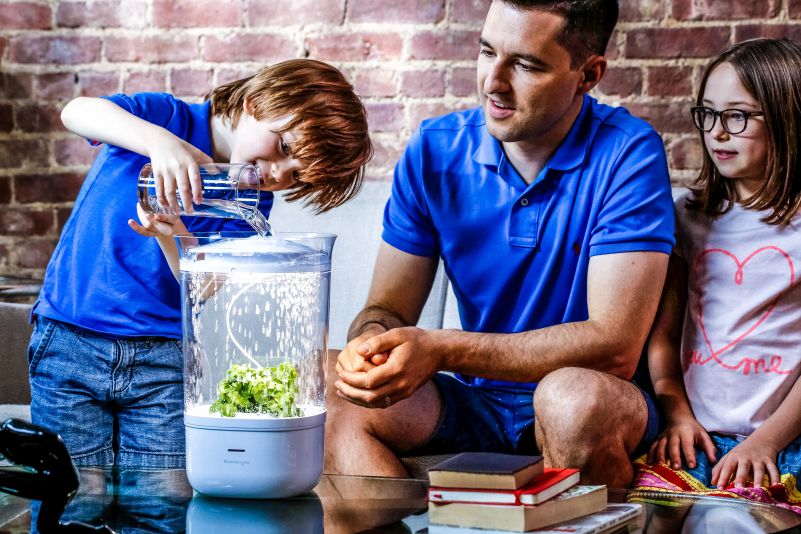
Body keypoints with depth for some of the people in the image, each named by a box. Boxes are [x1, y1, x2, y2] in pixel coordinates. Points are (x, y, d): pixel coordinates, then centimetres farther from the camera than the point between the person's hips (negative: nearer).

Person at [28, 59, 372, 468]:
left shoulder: (253, 205, 2)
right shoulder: (171, 119, -5)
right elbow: (76, 112, -23)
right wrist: (161, 141, -39)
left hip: (166, 359, 2)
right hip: (70, 342, -2)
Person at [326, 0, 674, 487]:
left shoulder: (628, 154, -15)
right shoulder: (435, 150, -1)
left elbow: (615, 346, -23)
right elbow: (387, 310, 2)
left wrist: (440, 350, -30)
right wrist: (371, 344, -25)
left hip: (596, 409, -4)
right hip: (476, 403, 4)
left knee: (577, 396, -37)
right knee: (336, 400, -21)